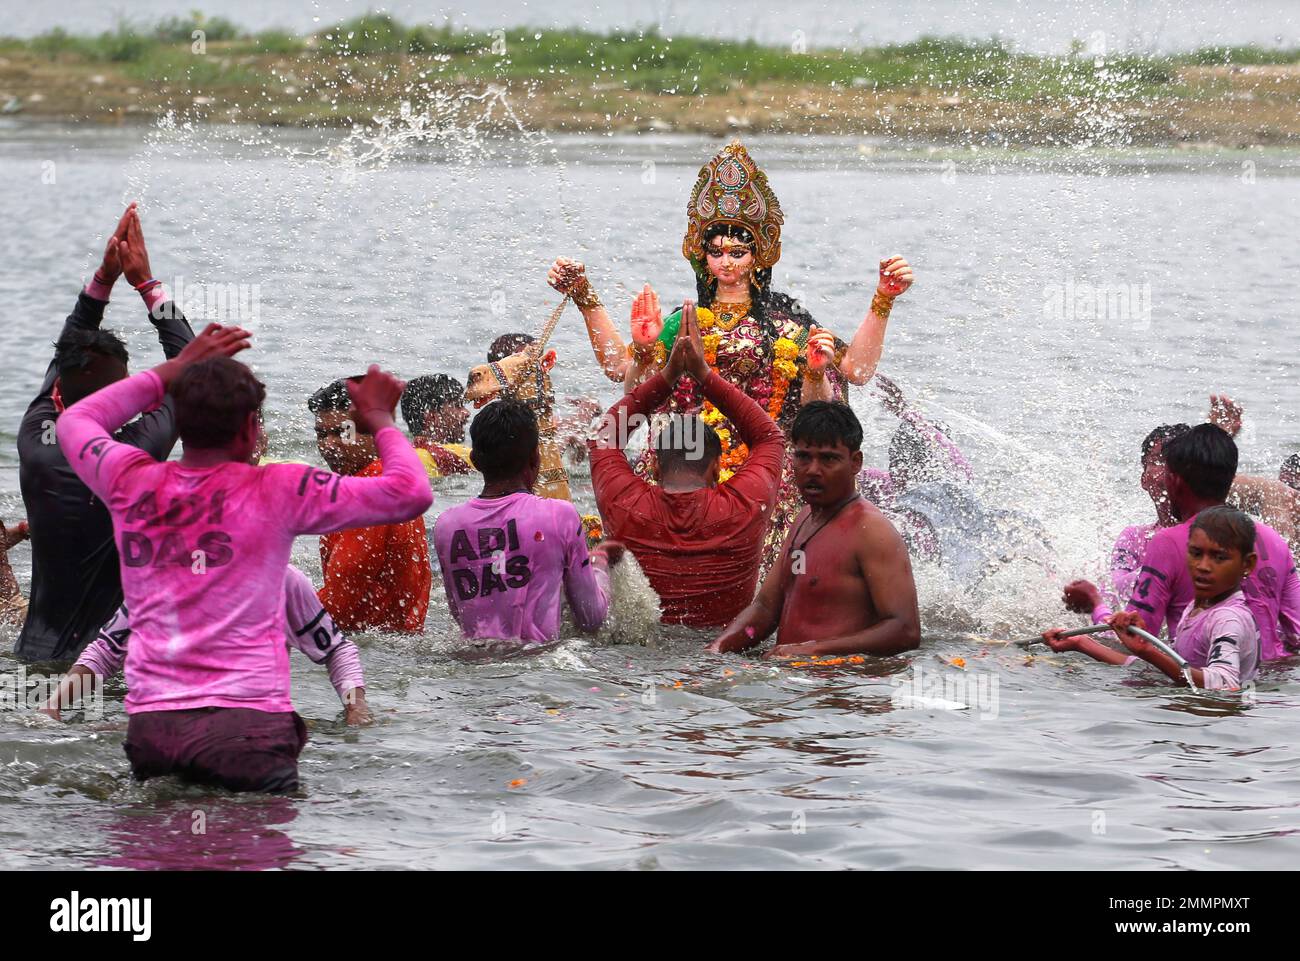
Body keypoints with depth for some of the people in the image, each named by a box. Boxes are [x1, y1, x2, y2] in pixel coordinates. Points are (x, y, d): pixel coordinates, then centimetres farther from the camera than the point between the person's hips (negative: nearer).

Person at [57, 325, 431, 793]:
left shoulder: (132, 483, 9)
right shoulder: (276, 491, -2)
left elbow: (75, 421, 33)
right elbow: (411, 494, 0)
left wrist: (174, 370, 37)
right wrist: (378, 419, 17)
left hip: (149, 722, 4)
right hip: (249, 720, -4)